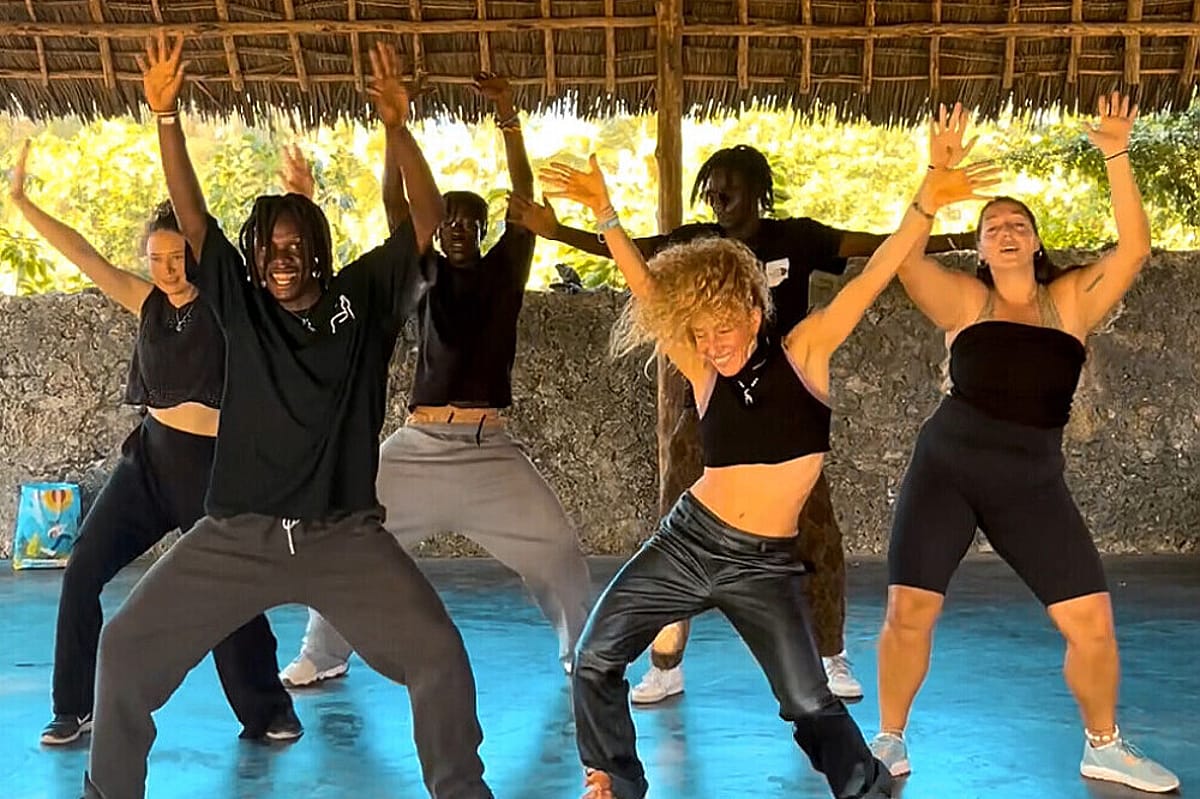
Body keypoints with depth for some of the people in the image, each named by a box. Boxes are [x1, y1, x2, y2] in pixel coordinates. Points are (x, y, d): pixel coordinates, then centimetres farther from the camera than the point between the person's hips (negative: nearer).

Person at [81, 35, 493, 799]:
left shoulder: (362, 298, 0)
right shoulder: (242, 302, 3)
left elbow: (428, 217, -4)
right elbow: (190, 213, -3)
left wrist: (398, 127, -14)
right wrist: (166, 114, -13)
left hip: (345, 534, -1)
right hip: (237, 533, 2)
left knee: (439, 655, -10)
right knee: (127, 646, 1)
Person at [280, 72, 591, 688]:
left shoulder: (504, 271, 6)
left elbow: (524, 197, -3)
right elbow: (395, 204, -2)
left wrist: (508, 119, -12)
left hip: (488, 449, -1)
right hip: (419, 444, 1)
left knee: (556, 546, -6)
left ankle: (583, 650, 14)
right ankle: (321, 656, 18)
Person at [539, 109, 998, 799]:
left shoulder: (805, 350, -3)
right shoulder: (704, 372, -1)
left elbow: (873, 278, -11)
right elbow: (648, 290, -7)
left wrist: (925, 205, -20)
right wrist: (605, 213, -14)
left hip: (767, 564, -2)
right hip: (691, 542, 3)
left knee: (811, 704, -4)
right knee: (595, 661, 1)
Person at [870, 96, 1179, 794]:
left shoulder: (1071, 301, 7)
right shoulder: (965, 302, 3)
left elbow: (1135, 246, -4)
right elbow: (904, 254, -10)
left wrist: (1116, 157, -9)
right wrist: (936, 179, -17)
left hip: (1033, 482, 2)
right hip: (946, 467, -1)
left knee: (1092, 620, -2)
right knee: (909, 614, -5)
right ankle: (891, 741, 16)